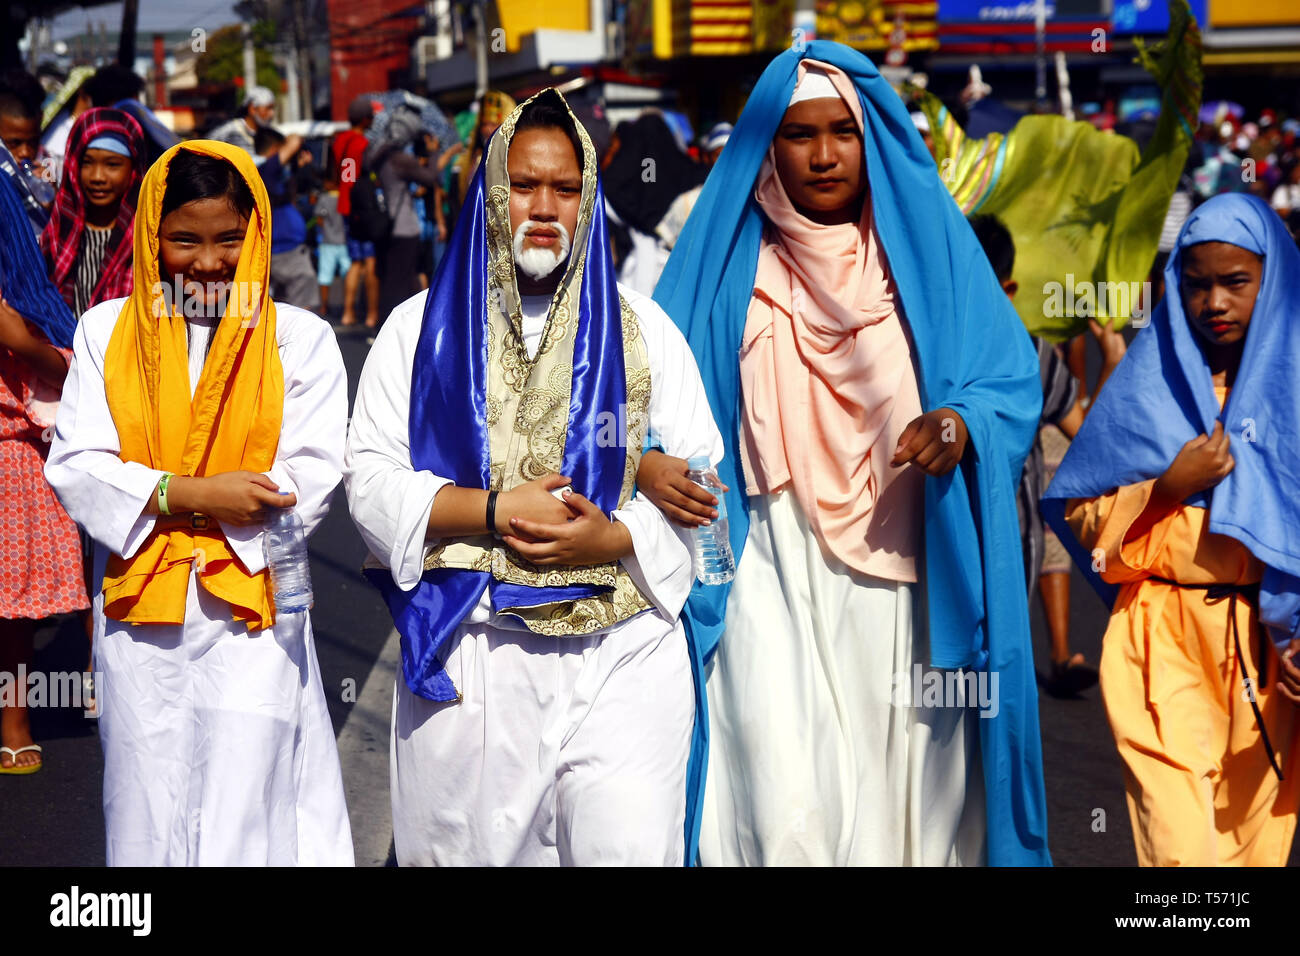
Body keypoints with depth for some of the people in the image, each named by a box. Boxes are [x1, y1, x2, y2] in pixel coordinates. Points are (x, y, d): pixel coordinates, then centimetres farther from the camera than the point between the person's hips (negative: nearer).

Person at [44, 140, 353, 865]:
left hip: (255, 612, -2)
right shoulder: (107, 331, 8)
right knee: (148, 811, 9)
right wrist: (197, 492, -16)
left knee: (247, 816, -2)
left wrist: (161, 497, -13)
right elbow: (76, 468, -1)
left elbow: (310, 480, -8)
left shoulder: (301, 338, 2)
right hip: (139, 615, 2)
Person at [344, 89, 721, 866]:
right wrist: (491, 511, -12)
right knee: (467, 848, 6)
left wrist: (616, 537, -12)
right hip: (466, 659, 0)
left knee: (630, 847, -9)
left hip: (621, 655, 0)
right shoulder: (423, 327, 10)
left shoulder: (641, 328, 12)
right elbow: (370, 478, 2)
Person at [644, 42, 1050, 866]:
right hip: (774, 570, 0)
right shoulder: (727, 257, 7)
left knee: (900, 784, 0)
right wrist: (645, 459, -14)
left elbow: (1012, 377, 2)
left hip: (905, 563, 0)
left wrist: (960, 425, -18)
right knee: (787, 804, -10)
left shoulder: (929, 243, 6)